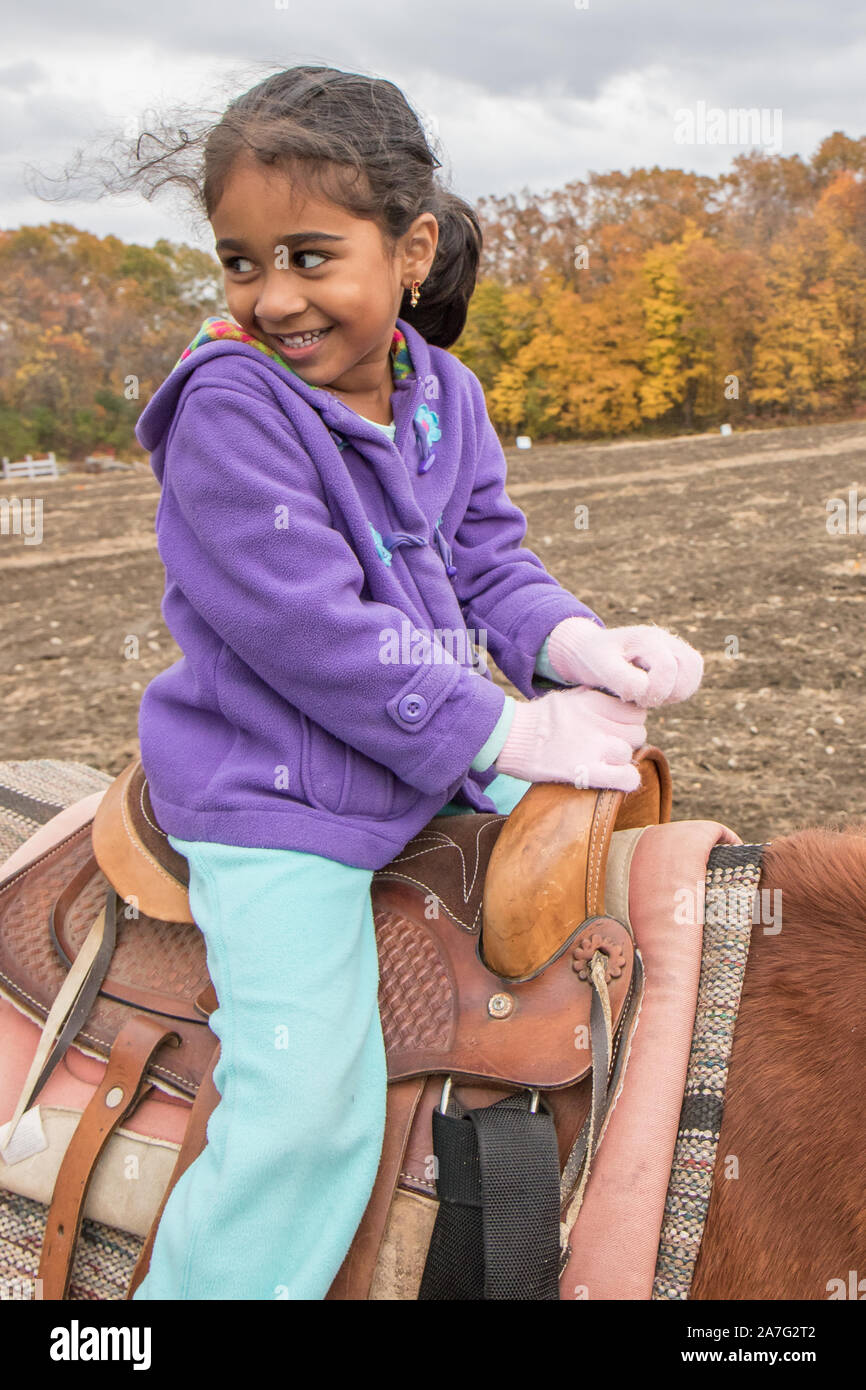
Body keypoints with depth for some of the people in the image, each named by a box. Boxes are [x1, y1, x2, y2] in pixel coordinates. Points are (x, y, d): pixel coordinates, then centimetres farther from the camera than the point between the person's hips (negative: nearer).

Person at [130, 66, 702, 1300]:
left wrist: (571, 643, -12)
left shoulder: (446, 396, 4)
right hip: (273, 796, -7)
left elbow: (489, 558, 10)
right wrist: (507, 733, -20)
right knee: (307, 1112, -12)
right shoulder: (231, 409, -18)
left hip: (441, 755, 7)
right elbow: (313, 633, -23)